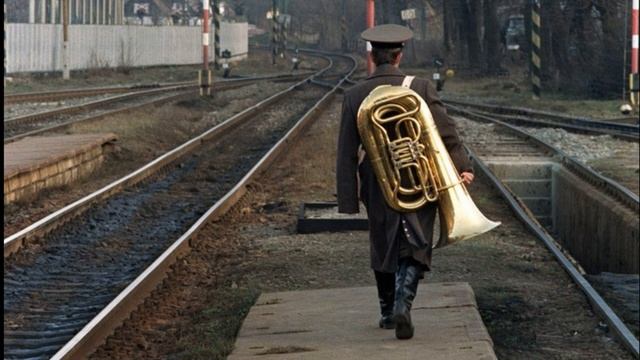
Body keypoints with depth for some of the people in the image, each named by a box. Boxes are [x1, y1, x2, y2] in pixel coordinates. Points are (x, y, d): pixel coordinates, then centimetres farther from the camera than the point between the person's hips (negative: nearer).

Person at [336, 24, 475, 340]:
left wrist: (348, 201, 2)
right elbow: (446, 132, -9)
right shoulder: (420, 88, -8)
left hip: (377, 187, 2)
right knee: (415, 249, 1)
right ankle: (403, 304, -20)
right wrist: (462, 167, -3)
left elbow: (347, 153, -2)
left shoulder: (354, 96, -4)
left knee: (382, 247, 19)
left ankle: (388, 312, 29)